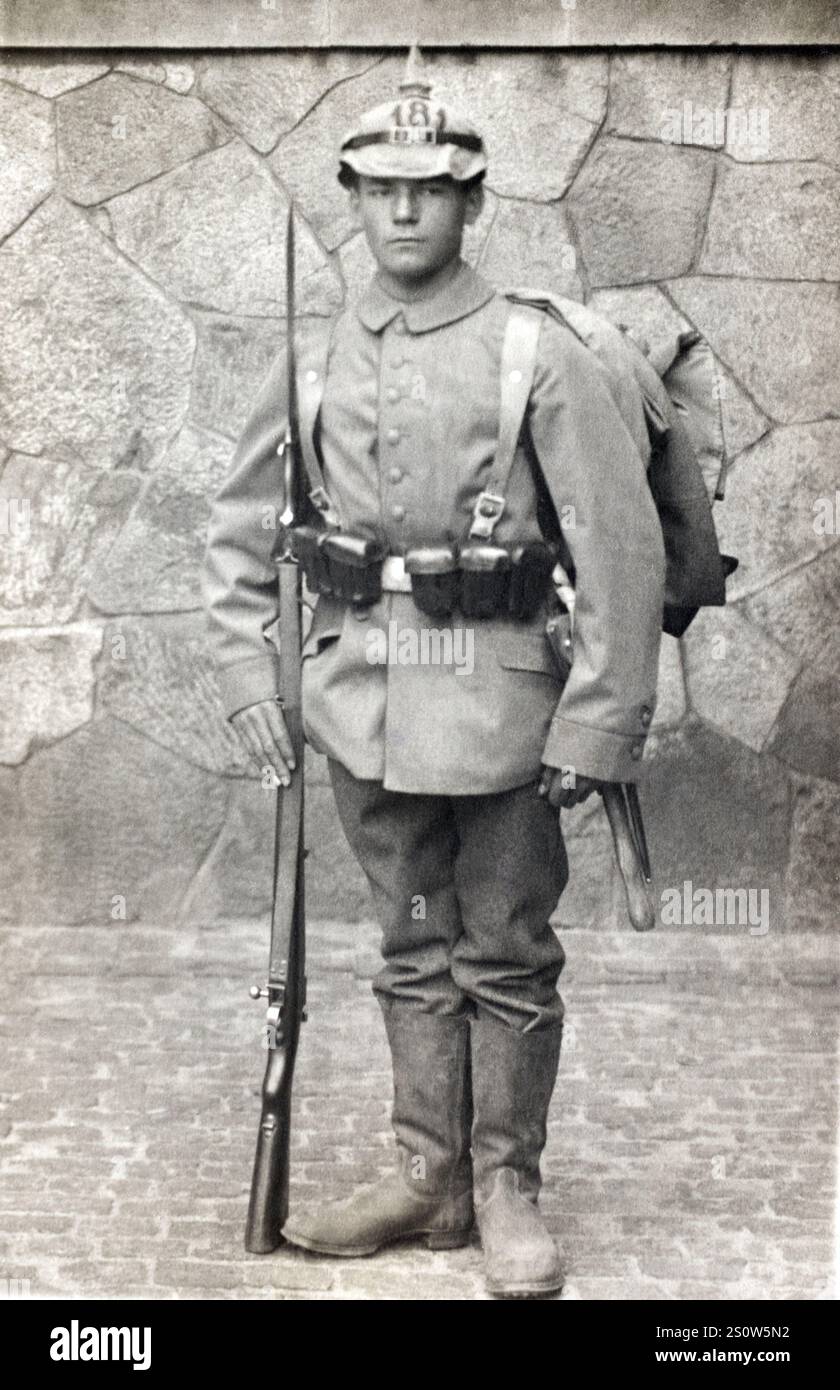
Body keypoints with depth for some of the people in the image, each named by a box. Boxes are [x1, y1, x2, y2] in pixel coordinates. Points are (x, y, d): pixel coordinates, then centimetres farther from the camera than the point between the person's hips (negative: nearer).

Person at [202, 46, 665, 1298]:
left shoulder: (537, 355, -7)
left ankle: (507, 1186, 19)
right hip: (366, 701, 4)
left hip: (498, 703, -4)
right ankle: (429, 1174, 24)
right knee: (415, 947, 14)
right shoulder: (315, 363, 6)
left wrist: (600, 726, -13)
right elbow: (237, 533, 12)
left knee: (505, 953, 6)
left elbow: (623, 552, -9)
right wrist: (250, 677, 2)